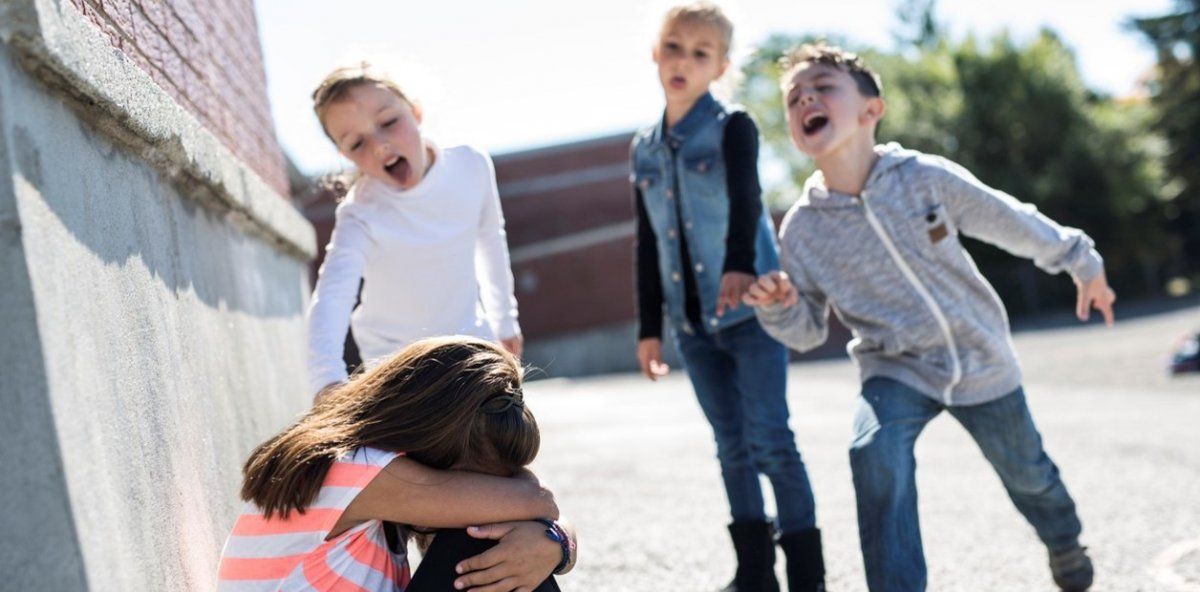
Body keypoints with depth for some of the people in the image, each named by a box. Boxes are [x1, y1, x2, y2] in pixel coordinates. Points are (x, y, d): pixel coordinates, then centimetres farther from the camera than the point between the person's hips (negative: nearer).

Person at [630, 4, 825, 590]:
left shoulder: (732, 126, -5)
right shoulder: (644, 147, 10)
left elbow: (745, 198, -24)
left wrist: (740, 264, -42)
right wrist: (649, 326, 13)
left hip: (750, 309, -5)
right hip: (692, 322, 5)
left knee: (770, 440, -9)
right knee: (732, 448, 10)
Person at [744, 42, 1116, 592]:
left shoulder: (927, 177, -18)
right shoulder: (802, 228, -14)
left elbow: (1014, 223, -3)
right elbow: (809, 331, -4)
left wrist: (1081, 262, 9)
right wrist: (781, 308, -25)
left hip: (982, 360, 1)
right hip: (895, 370, 0)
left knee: (1027, 472, 18)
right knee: (875, 452, -30)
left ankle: (1065, 543, 53)